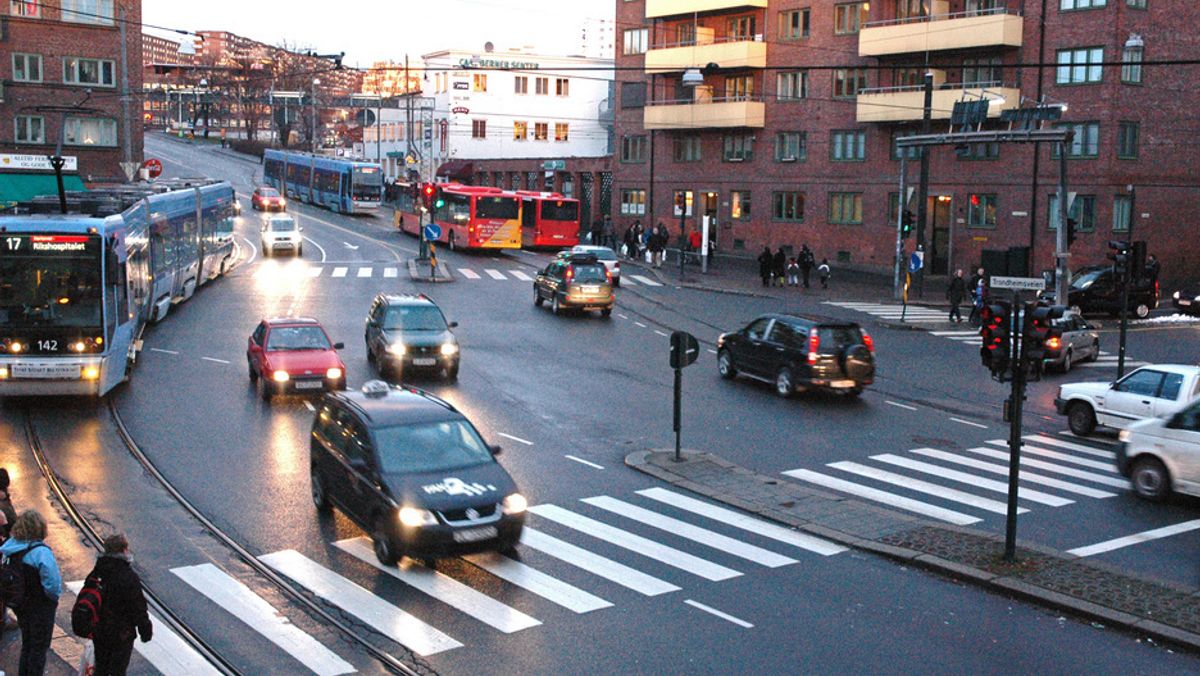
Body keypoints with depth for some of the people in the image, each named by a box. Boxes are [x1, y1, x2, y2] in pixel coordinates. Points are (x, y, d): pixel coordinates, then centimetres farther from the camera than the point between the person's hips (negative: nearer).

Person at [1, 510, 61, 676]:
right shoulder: (41, 552, -27)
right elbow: (52, 583, -29)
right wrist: (54, 596, -9)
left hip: (20, 605, 6)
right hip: (41, 607, -6)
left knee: (26, 644, 24)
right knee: (39, 648, 11)